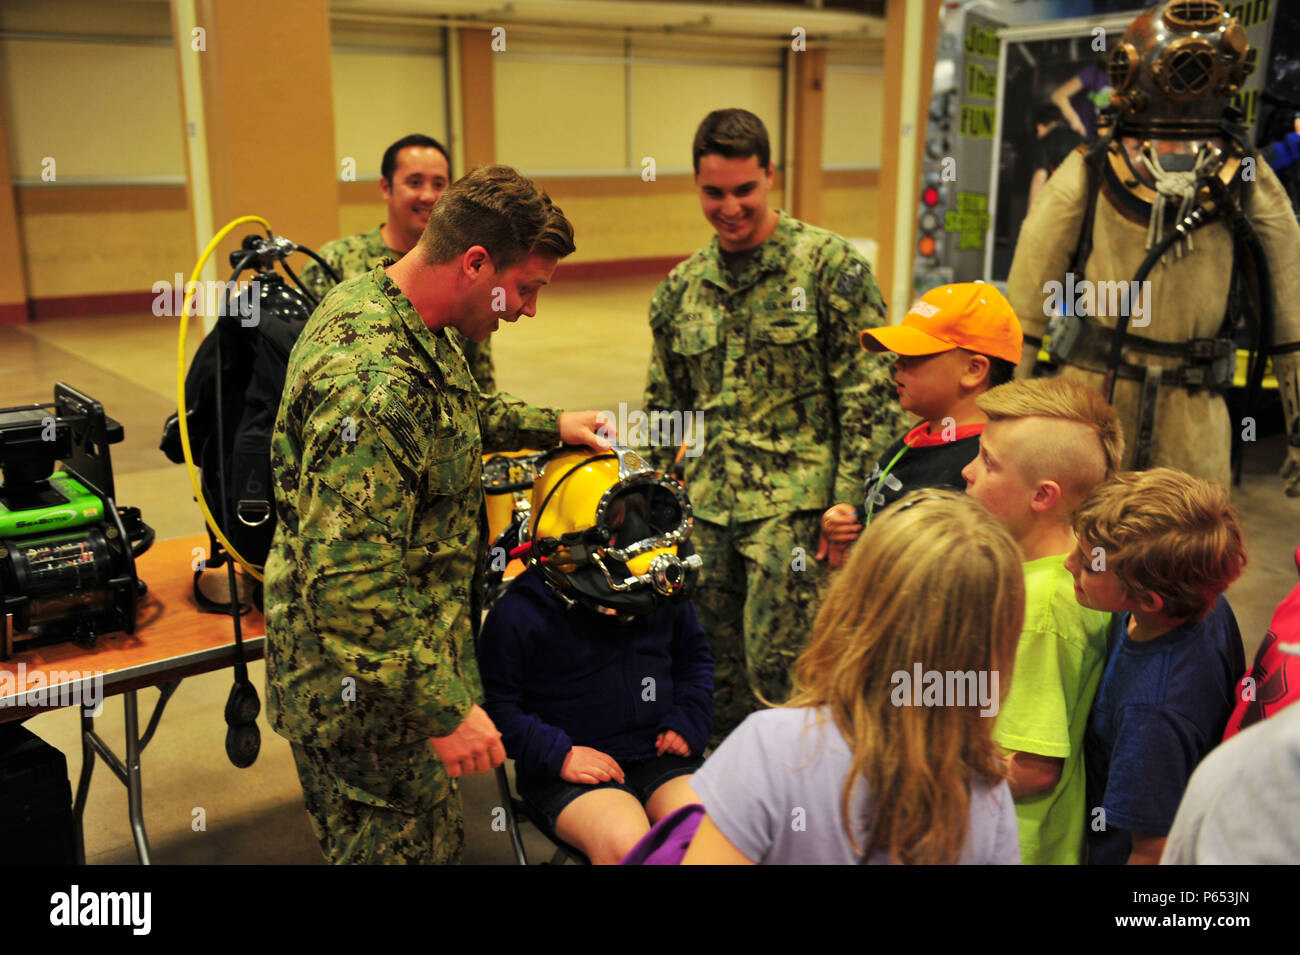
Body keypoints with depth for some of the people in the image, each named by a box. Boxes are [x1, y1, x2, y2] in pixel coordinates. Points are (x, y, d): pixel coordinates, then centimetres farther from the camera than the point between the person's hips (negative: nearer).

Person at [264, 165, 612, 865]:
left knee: (435, 834, 25)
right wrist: (444, 708, -28)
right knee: (409, 845, 9)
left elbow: (454, 411, 24)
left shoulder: (374, 300, 2)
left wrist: (547, 425, 20)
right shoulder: (372, 385, -32)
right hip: (363, 686, -10)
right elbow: (349, 583, -34)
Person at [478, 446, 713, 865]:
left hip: (659, 756, 4)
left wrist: (688, 722, 8)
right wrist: (558, 753, -15)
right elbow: (498, 703, -5)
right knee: (624, 841, -31)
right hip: (573, 768, -4)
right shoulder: (520, 614, -10)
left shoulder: (665, 597, 5)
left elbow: (694, 658, 22)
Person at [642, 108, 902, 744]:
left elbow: (871, 393, -6)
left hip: (795, 504, -5)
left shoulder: (829, 264, -4)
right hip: (705, 508, 5)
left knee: (777, 672, -6)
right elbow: (663, 406, 19)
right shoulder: (681, 286, 11)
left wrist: (850, 500, -13)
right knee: (719, 677, 13)